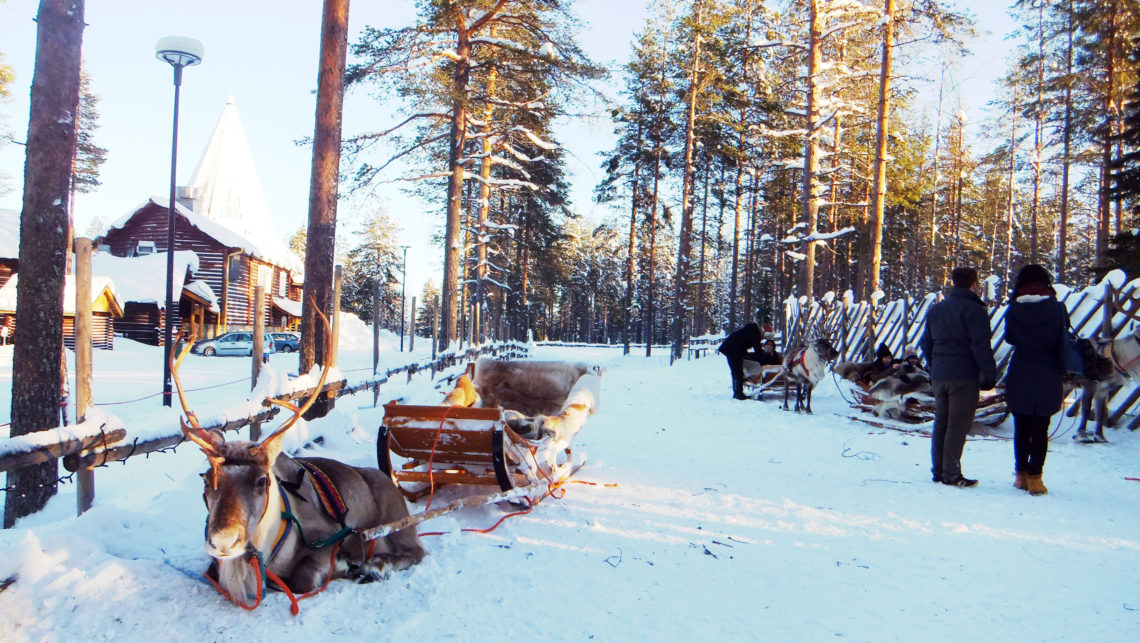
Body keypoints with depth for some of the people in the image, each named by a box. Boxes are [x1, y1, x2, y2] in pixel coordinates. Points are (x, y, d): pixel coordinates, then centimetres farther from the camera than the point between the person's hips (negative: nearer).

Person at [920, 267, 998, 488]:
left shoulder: (935, 309, 13)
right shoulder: (974, 310, -10)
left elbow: (926, 343, 18)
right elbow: (981, 346, -15)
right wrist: (990, 374, -9)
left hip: (939, 376, 7)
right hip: (964, 377, -7)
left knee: (941, 423, 13)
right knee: (958, 425, -3)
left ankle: (938, 470, 18)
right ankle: (951, 474, -1)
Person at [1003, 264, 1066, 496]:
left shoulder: (1014, 309, -5)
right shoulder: (1057, 308, -7)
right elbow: (1063, 342, 2)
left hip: (1019, 377, 1)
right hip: (1047, 378, -1)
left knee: (1021, 428, 12)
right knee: (1040, 429, 6)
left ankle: (1021, 474, 17)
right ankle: (1034, 477, 5)